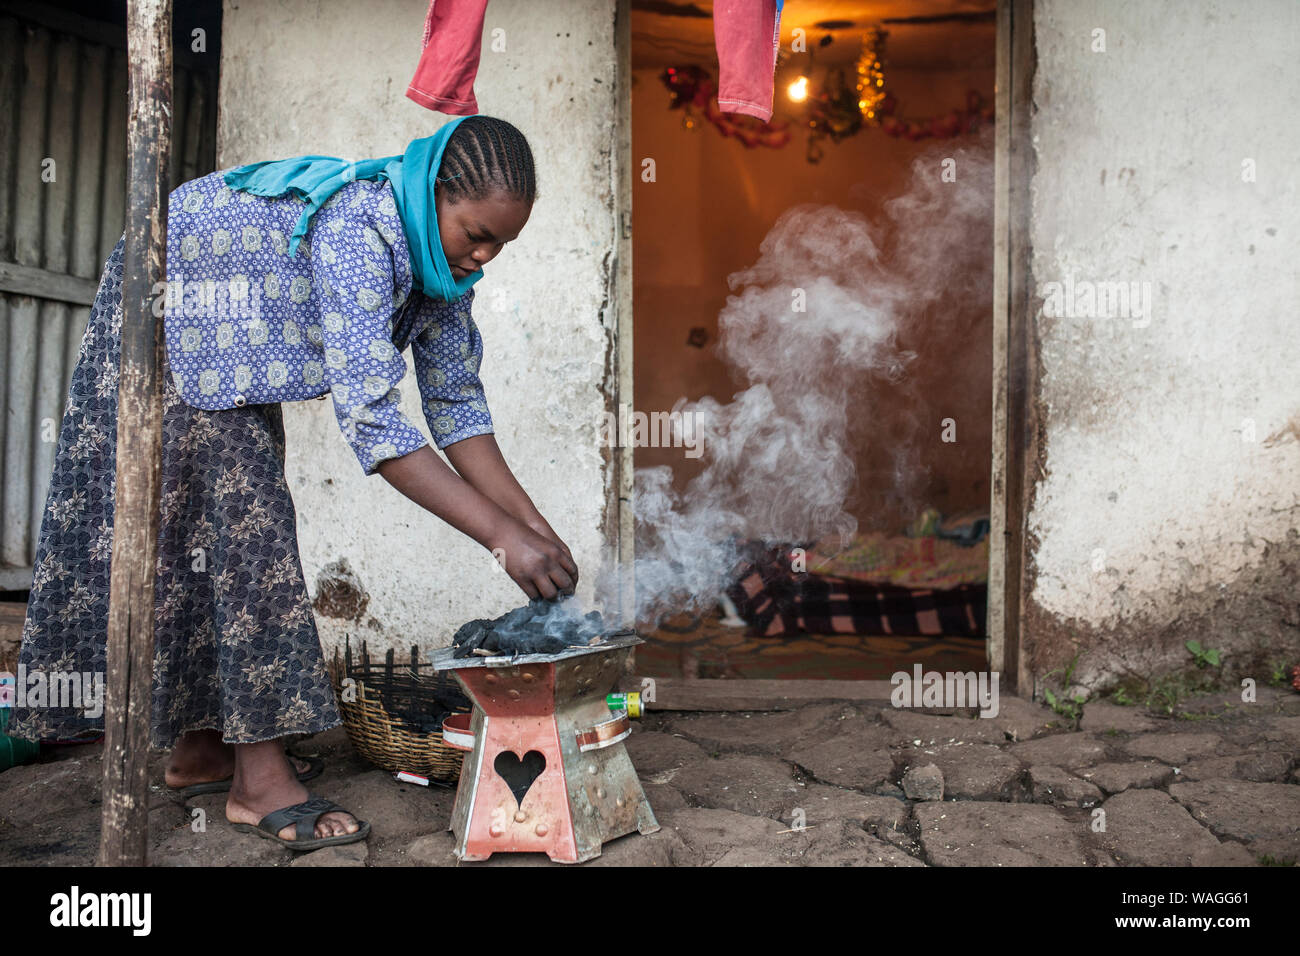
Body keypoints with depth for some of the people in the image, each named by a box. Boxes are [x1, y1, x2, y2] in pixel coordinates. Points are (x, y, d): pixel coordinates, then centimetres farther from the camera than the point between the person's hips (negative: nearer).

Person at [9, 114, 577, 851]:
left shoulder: (438, 254, -10)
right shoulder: (356, 232, -37)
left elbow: (457, 407, -9)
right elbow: (371, 421, -42)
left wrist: (538, 527, -18)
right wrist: (503, 537, -44)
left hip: (237, 342, 9)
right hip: (171, 312, -8)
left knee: (242, 516, 6)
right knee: (240, 515, -16)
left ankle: (201, 748, 15)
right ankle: (261, 779, -13)